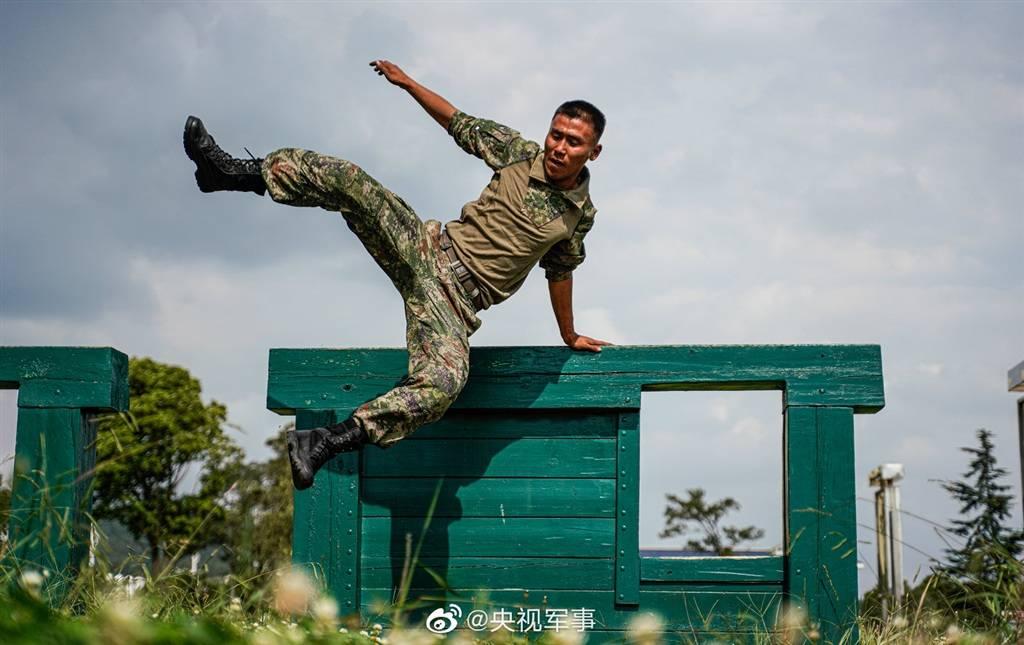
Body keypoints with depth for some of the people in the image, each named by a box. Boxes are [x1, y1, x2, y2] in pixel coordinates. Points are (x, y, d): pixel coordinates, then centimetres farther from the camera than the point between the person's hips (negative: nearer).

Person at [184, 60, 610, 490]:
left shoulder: (579, 214, 3)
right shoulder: (522, 155, 3)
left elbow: (559, 271, 19)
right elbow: (460, 124, 14)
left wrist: (569, 336, 28)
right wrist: (406, 82, 12)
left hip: (457, 299, -3)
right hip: (427, 248, 3)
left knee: (444, 381, -33)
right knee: (343, 178, -17)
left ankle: (326, 443, -37)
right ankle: (234, 173, -7)